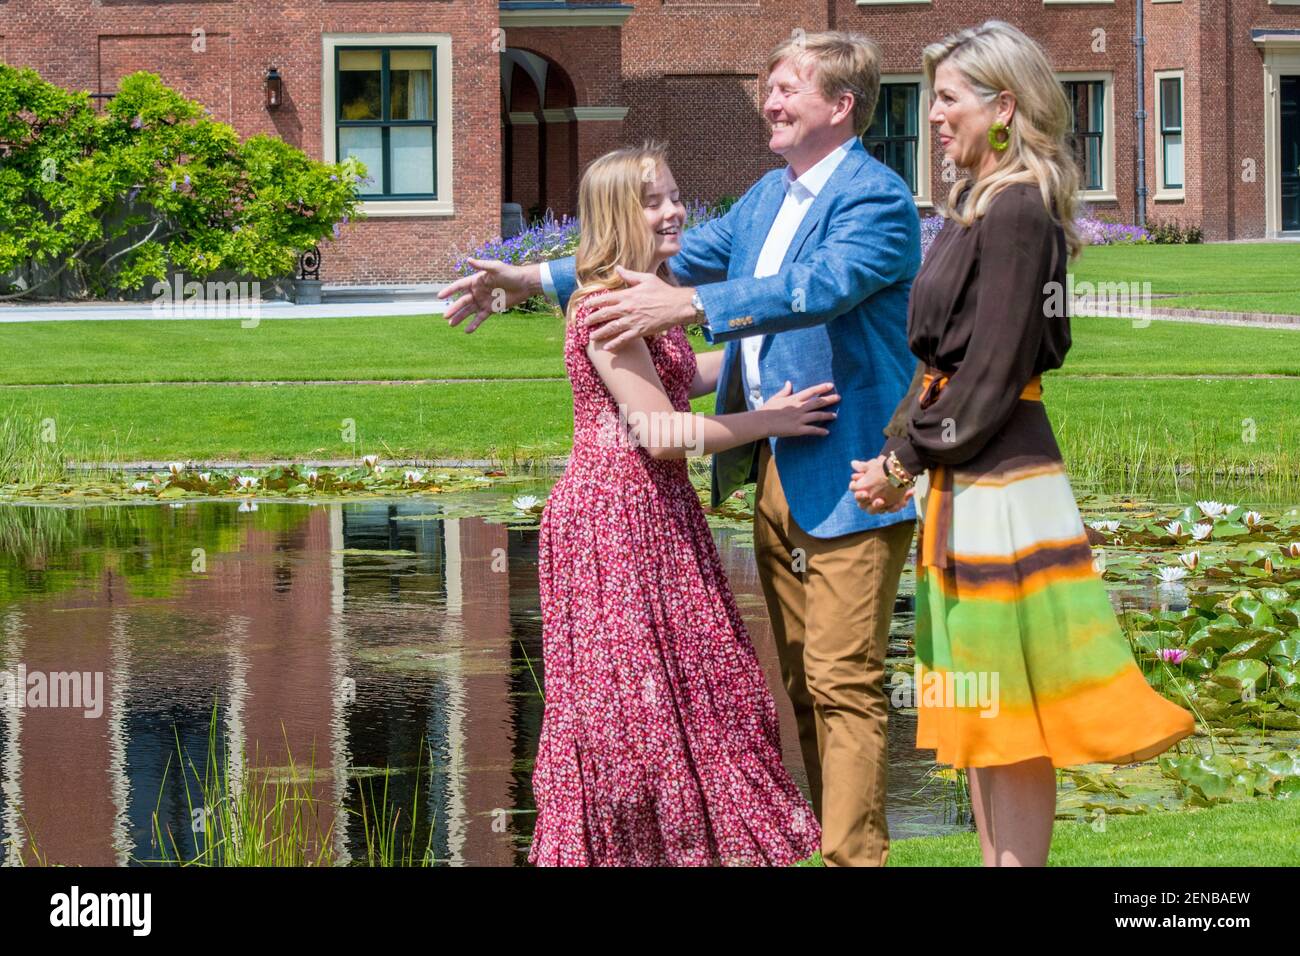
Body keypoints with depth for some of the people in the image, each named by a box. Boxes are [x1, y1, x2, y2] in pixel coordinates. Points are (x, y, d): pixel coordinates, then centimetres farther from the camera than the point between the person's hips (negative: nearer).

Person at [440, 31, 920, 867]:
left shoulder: (877, 199, -12)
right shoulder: (769, 196, 18)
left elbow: (821, 286, -29)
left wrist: (687, 305, -39)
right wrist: (533, 281, 20)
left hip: (847, 476, -10)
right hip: (775, 473, 10)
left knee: (844, 682, -9)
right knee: (802, 679, 14)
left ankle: (855, 853, -8)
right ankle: (826, 836, 21)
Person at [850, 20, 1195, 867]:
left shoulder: (1016, 212, -15)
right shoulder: (978, 208, 13)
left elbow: (994, 368, -18)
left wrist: (907, 459, -11)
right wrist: (902, 454, 8)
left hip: (1001, 484, -10)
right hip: (969, 480, 10)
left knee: (1011, 705, -3)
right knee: (979, 704, 14)